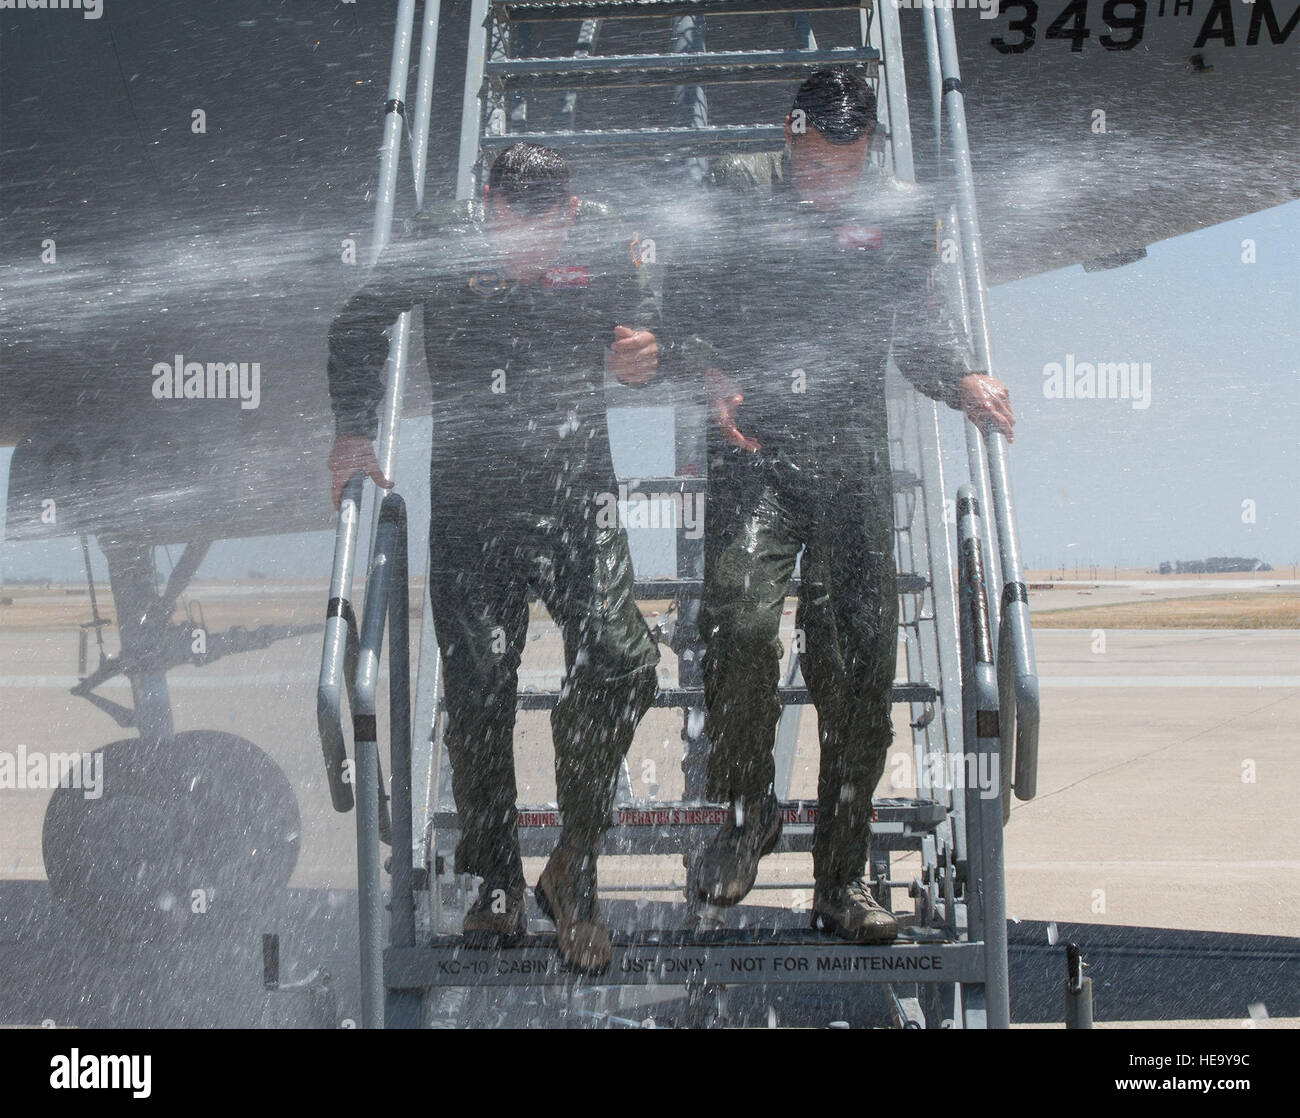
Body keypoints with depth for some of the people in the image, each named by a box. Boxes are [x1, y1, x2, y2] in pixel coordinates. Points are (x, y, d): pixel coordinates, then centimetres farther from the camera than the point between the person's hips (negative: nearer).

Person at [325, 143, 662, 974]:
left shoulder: (603, 240, -2)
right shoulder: (442, 243, -5)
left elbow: (645, 327, 14)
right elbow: (359, 328, 11)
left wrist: (645, 356, -10)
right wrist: (355, 432, 4)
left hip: (577, 491, 0)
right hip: (471, 499, 0)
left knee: (622, 659, -18)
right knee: (479, 694, 2)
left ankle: (574, 870, -2)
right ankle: (497, 886, 20)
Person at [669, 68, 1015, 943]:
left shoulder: (900, 214, 14)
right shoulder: (738, 193, 9)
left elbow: (920, 326, 19)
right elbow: (688, 301, 10)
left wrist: (965, 383, 0)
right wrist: (714, 376, -8)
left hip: (855, 461, 2)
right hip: (754, 451, -2)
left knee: (862, 664, -2)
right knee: (743, 625, -23)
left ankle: (843, 880, 10)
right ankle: (746, 810, 4)